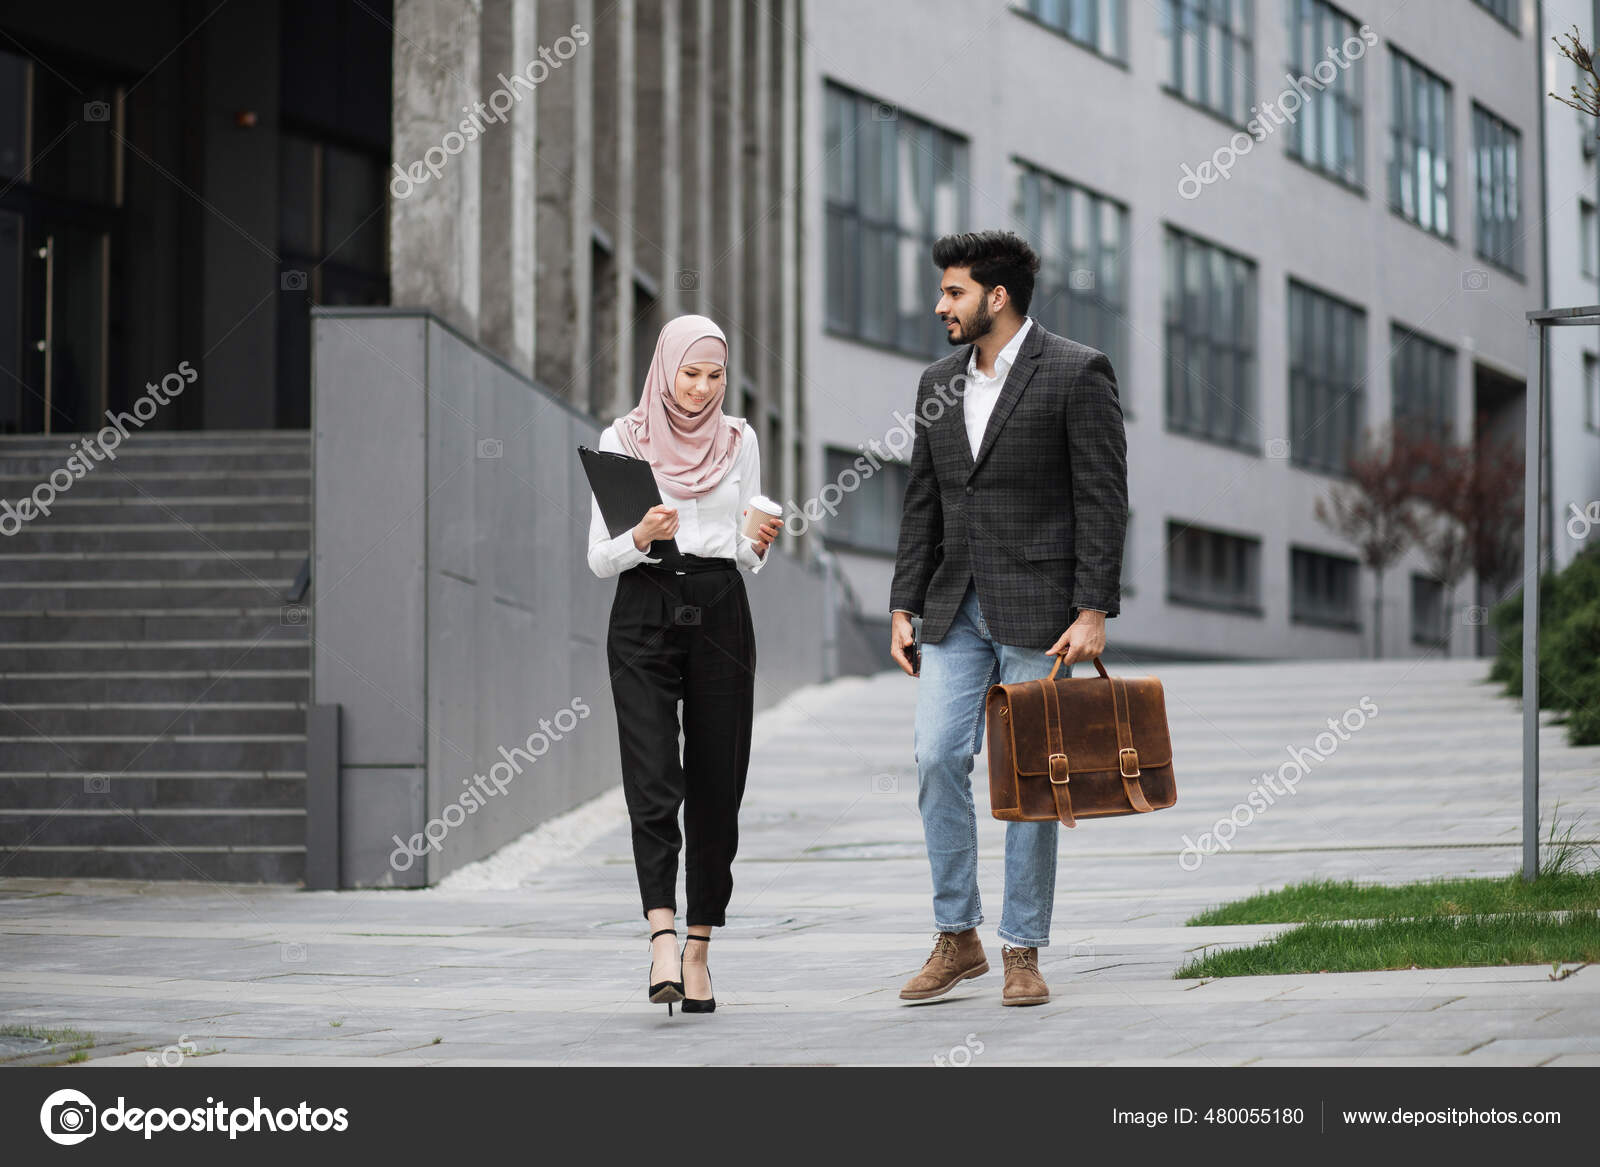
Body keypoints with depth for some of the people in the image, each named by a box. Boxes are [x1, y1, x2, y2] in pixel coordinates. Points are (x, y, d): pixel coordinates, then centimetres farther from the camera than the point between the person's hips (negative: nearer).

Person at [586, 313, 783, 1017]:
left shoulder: (739, 441, 10)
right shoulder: (623, 439, 2)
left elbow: (748, 558, 12)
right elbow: (599, 559, 1)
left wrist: (760, 544, -10)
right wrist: (641, 536, -19)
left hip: (720, 615, 3)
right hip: (643, 614, -3)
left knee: (715, 786, 2)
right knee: (653, 780, -16)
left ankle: (697, 954, 9)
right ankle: (664, 941, -26)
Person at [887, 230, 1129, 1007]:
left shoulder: (1077, 375, -7)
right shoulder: (939, 384, 13)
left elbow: (1102, 500, -10)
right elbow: (922, 505, 15)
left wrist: (1093, 612, -16)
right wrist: (904, 607, 8)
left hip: (1037, 609, -5)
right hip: (956, 610, 5)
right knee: (937, 760, -4)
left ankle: (1022, 952, 7)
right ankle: (957, 939, 7)